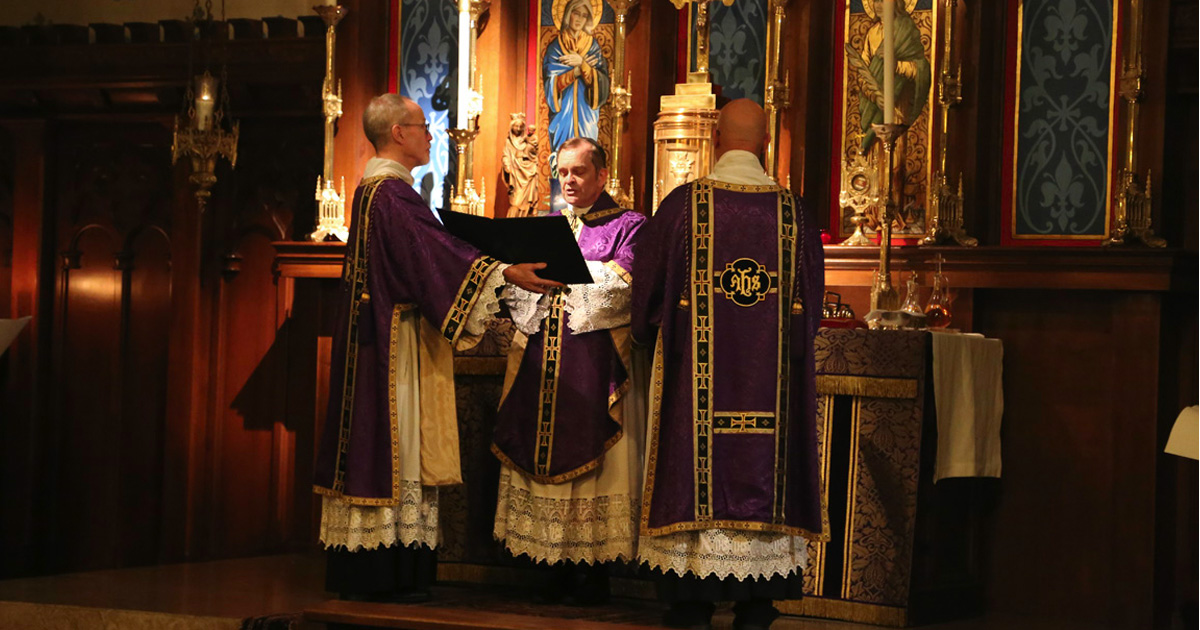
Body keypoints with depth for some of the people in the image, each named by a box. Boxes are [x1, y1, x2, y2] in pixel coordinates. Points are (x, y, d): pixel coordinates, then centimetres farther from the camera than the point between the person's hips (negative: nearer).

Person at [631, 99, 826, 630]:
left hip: (696, 372, -1)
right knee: (762, 467, 7)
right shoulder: (791, 211, 0)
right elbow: (810, 301, 8)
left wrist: (654, 336, 22)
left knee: (697, 467, 4)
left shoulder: (683, 203, -5)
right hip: (770, 380, 1)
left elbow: (649, 287, 3)